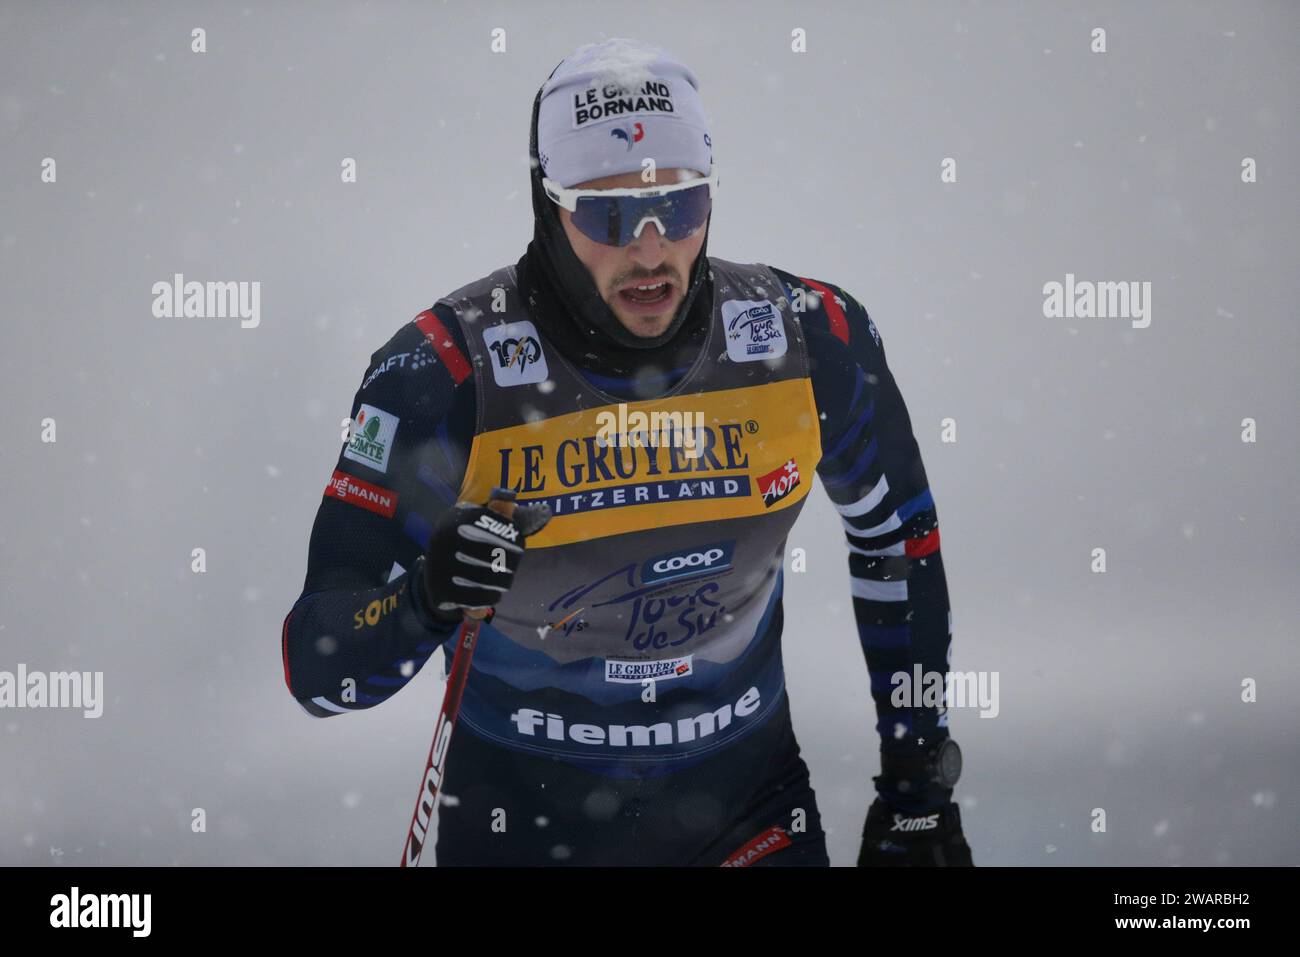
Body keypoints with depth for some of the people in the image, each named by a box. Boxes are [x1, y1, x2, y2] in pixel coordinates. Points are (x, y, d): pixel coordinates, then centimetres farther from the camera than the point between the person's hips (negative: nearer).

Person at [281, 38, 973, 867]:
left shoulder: (812, 342, -12)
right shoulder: (443, 374, -20)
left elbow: (898, 538, 8)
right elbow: (318, 672, -19)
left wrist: (919, 786, 9)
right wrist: (423, 603, -40)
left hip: (750, 802, 2)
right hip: (524, 814, -1)